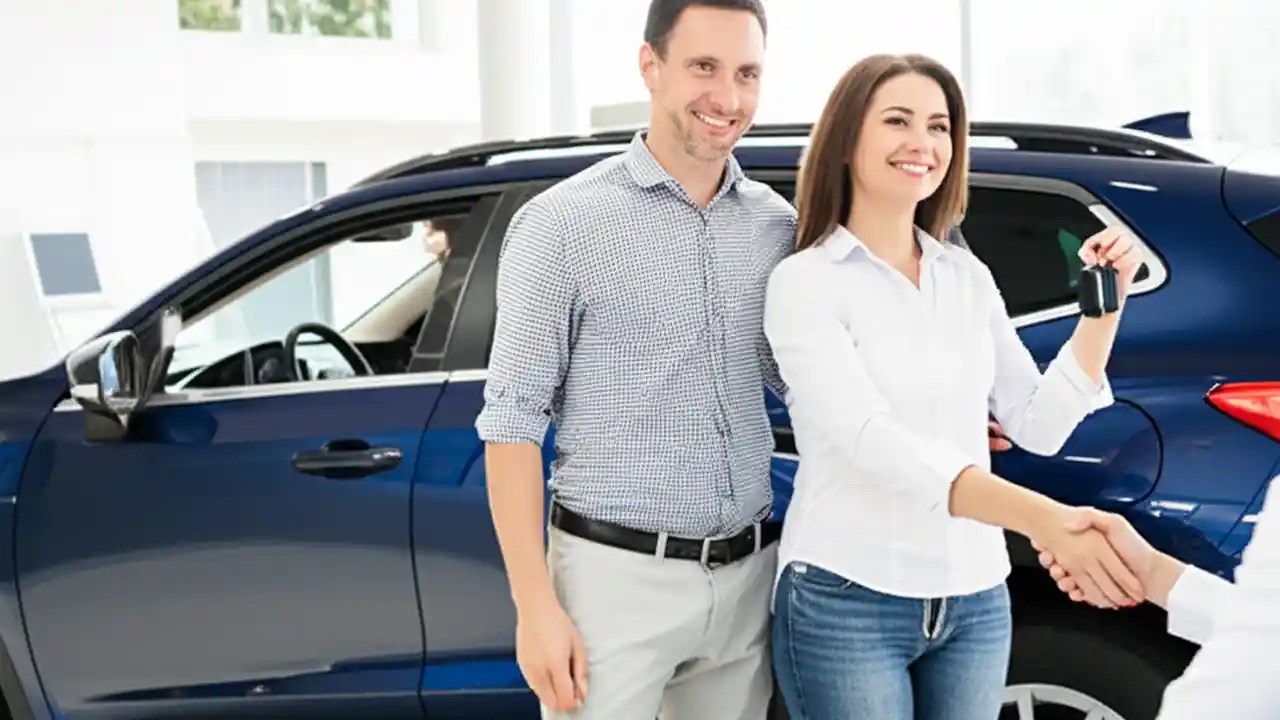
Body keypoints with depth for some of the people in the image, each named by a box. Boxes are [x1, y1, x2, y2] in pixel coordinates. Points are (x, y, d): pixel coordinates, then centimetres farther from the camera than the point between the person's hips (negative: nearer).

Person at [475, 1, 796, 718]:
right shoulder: (564, 222, -6)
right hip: (617, 575, -4)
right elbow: (513, 421, -7)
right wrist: (536, 606, -13)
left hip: (747, 578, 4)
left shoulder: (779, 225, 7)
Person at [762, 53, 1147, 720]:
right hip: (847, 604, -5)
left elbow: (1038, 427, 8)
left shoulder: (970, 277, 8)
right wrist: (1043, 520, -34)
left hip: (976, 603, 5)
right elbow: (872, 442, -23)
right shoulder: (805, 281, -9)